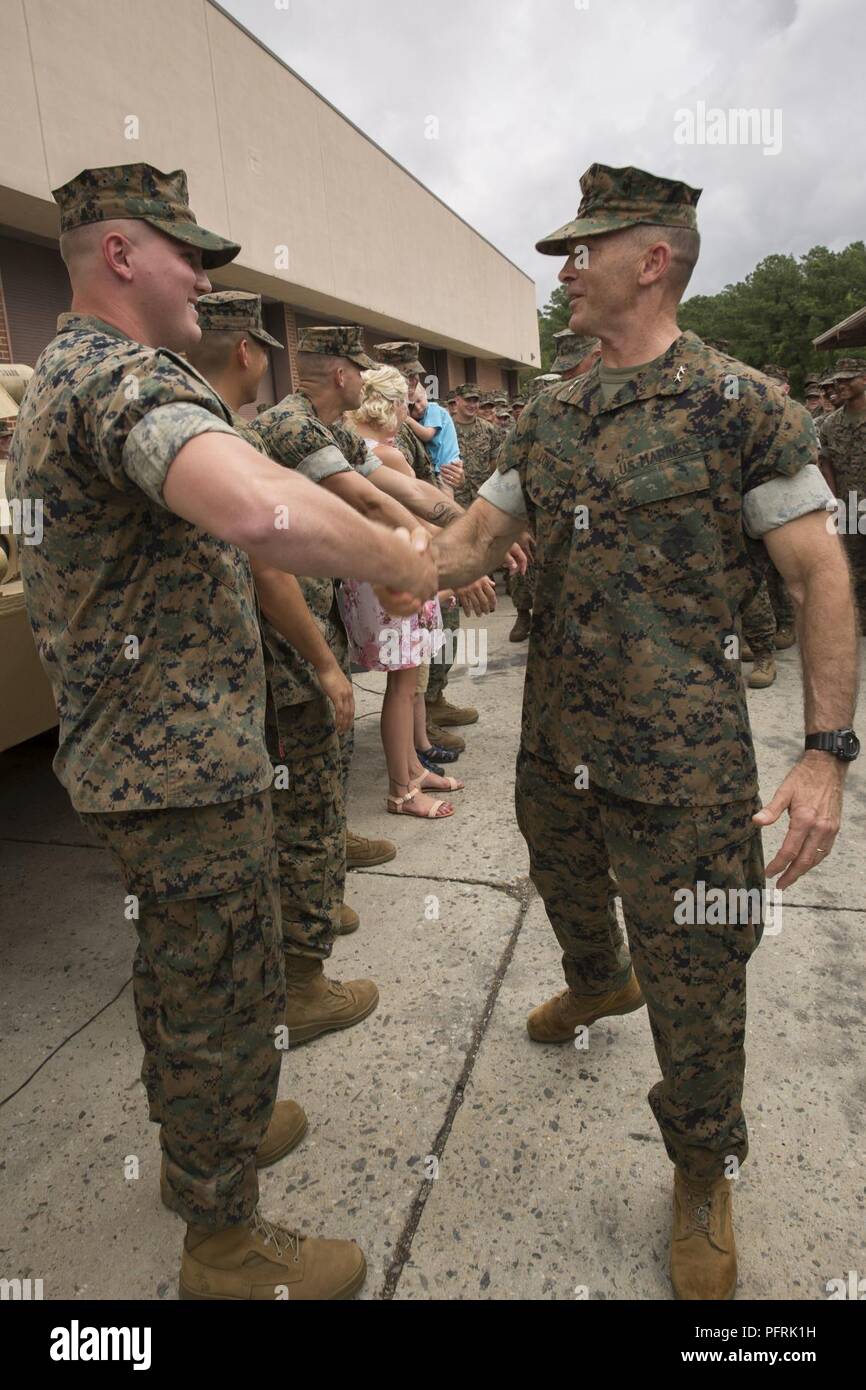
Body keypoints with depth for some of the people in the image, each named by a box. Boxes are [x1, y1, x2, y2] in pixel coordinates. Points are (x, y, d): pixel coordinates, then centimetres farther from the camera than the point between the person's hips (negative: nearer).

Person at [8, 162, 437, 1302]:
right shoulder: (127, 373, -19)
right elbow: (262, 509, -41)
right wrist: (404, 564, -23)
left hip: (130, 752, 11)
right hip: (186, 763, -11)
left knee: (175, 970, 25)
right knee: (228, 1001, 6)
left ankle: (199, 1140, 47)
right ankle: (228, 1243, 27)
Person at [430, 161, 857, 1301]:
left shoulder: (741, 407, -8)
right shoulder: (546, 419, 9)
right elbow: (468, 547, 11)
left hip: (680, 761, -5)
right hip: (555, 741, 6)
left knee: (694, 982, 5)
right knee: (569, 896, 27)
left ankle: (703, 1177, 32)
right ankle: (598, 984, 62)